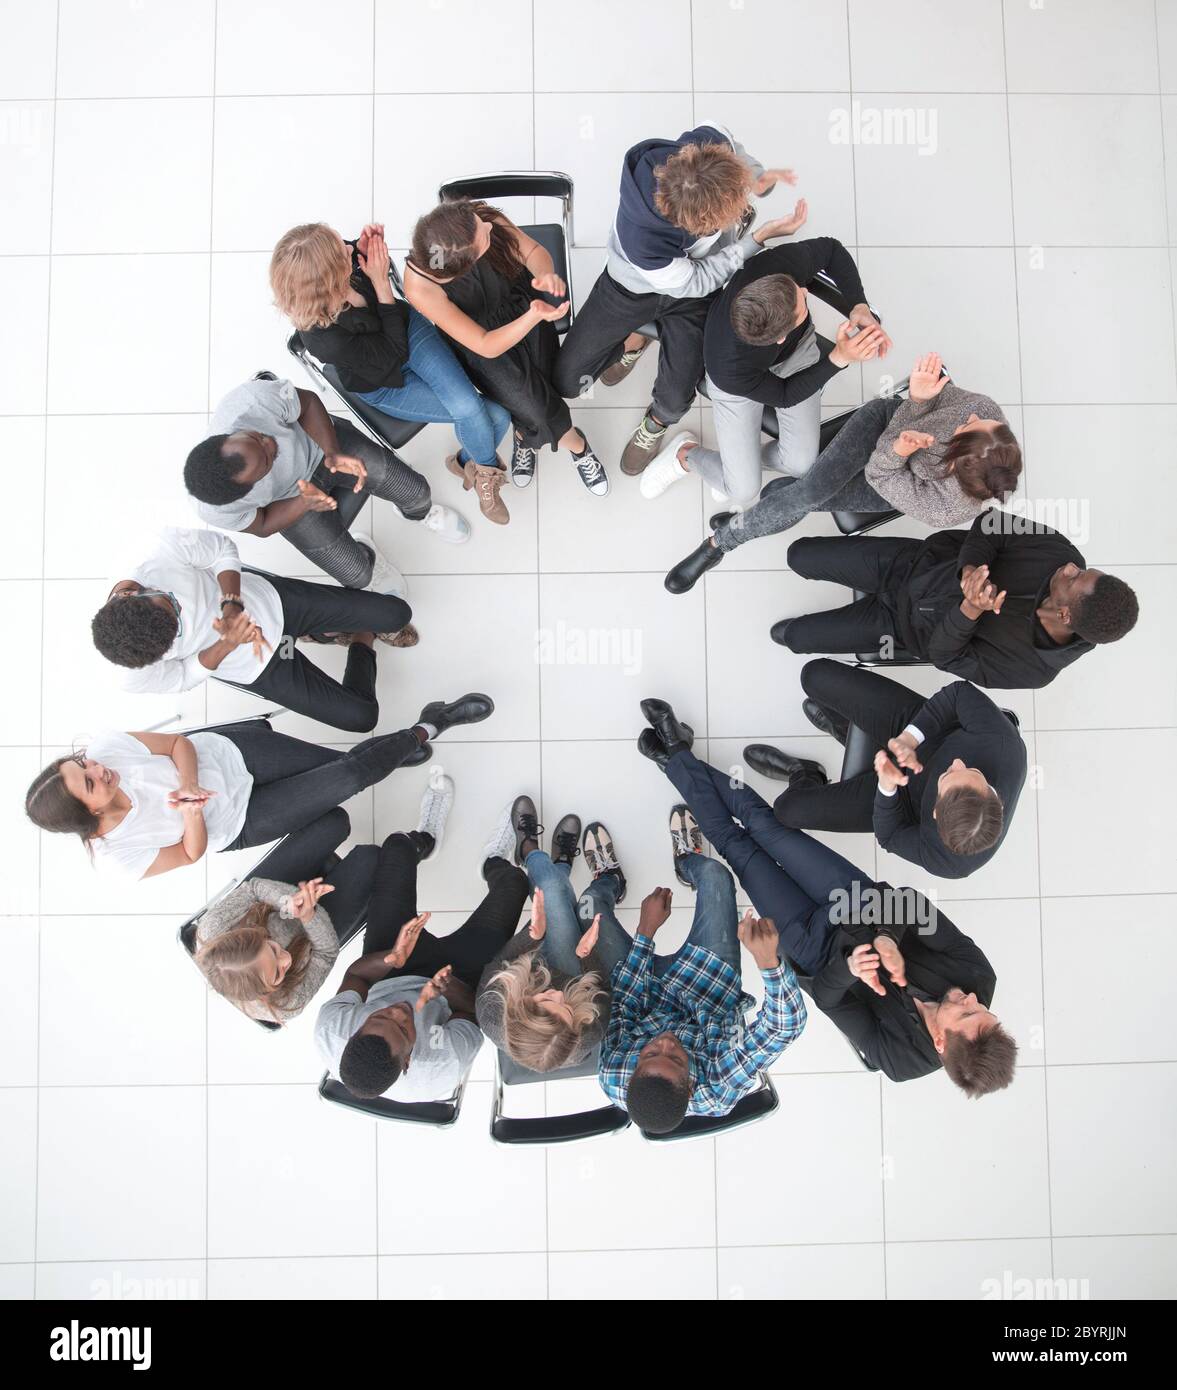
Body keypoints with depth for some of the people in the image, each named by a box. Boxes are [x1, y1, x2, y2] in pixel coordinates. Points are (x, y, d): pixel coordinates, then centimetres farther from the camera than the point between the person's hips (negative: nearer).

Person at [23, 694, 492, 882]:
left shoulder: (105, 747, -20)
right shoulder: (119, 859, -24)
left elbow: (179, 743, -11)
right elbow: (191, 853, -12)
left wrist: (189, 785, -31)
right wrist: (191, 813, -32)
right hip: (239, 822, -2)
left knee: (342, 762, -9)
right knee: (353, 774, -12)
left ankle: (426, 727, 17)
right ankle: (422, 733, 12)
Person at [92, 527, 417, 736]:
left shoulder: (167, 550, -33)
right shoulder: (136, 676, -28)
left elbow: (222, 548, -13)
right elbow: (187, 676, -10)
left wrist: (231, 606, -28)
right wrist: (227, 645, -28)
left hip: (274, 600, 1)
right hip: (257, 669, 0)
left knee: (396, 613, -9)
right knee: (360, 717, -4)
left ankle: (365, 631, 29)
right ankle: (361, 641, 26)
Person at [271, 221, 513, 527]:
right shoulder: (326, 339, -38)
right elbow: (394, 353, -24)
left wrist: (365, 247, -19)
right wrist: (381, 284, -29)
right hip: (384, 385, -4)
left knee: (468, 404, -18)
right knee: (496, 416, -12)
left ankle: (468, 461, 13)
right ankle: (487, 468, 18)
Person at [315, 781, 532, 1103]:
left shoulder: (328, 1032, -40)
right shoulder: (444, 1069, -45)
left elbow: (355, 974, -20)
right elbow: (471, 1008, -24)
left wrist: (391, 957, -37)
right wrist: (447, 989, -42)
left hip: (384, 972, 2)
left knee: (398, 845, 5)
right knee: (512, 880, 1)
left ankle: (425, 838, 45)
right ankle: (493, 863, 42)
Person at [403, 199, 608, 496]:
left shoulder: (482, 217, -29)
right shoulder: (420, 287, -35)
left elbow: (533, 251, -10)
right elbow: (486, 346, -30)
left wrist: (547, 275, -34)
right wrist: (534, 316, -46)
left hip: (519, 303, 3)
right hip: (478, 339, -2)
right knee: (532, 406, -19)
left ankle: (526, 434, 20)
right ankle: (575, 444, 12)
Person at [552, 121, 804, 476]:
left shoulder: (709, 143, -34)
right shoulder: (643, 245, -45)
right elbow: (696, 282, -24)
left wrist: (759, 177, -23)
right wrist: (760, 236, -28)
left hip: (693, 294, 3)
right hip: (636, 287, -2)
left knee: (676, 400, -9)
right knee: (568, 380, -2)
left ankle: (657, 422, 32)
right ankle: (634, 340, 28)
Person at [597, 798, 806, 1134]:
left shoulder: (614, 1080, -38)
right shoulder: (723, 1091, -43)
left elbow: (622, 1004, -22)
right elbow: (786, 1024, -41)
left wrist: (645, 932, -18)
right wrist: (769, 961, -59)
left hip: (651, 993, 1)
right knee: (713, 873, -5)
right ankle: (687, 859, 31)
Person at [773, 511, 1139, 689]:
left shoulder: (1027, 671, -30)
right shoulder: (1061, 553, -25)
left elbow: (943, 653, -21)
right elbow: (992, 521, -15)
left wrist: (971, 610, -40)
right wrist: (970, 569, -36)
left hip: (903, 620, -2)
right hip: (913, 557, 2)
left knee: (795, 636, 2)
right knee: (799, 555, 4)